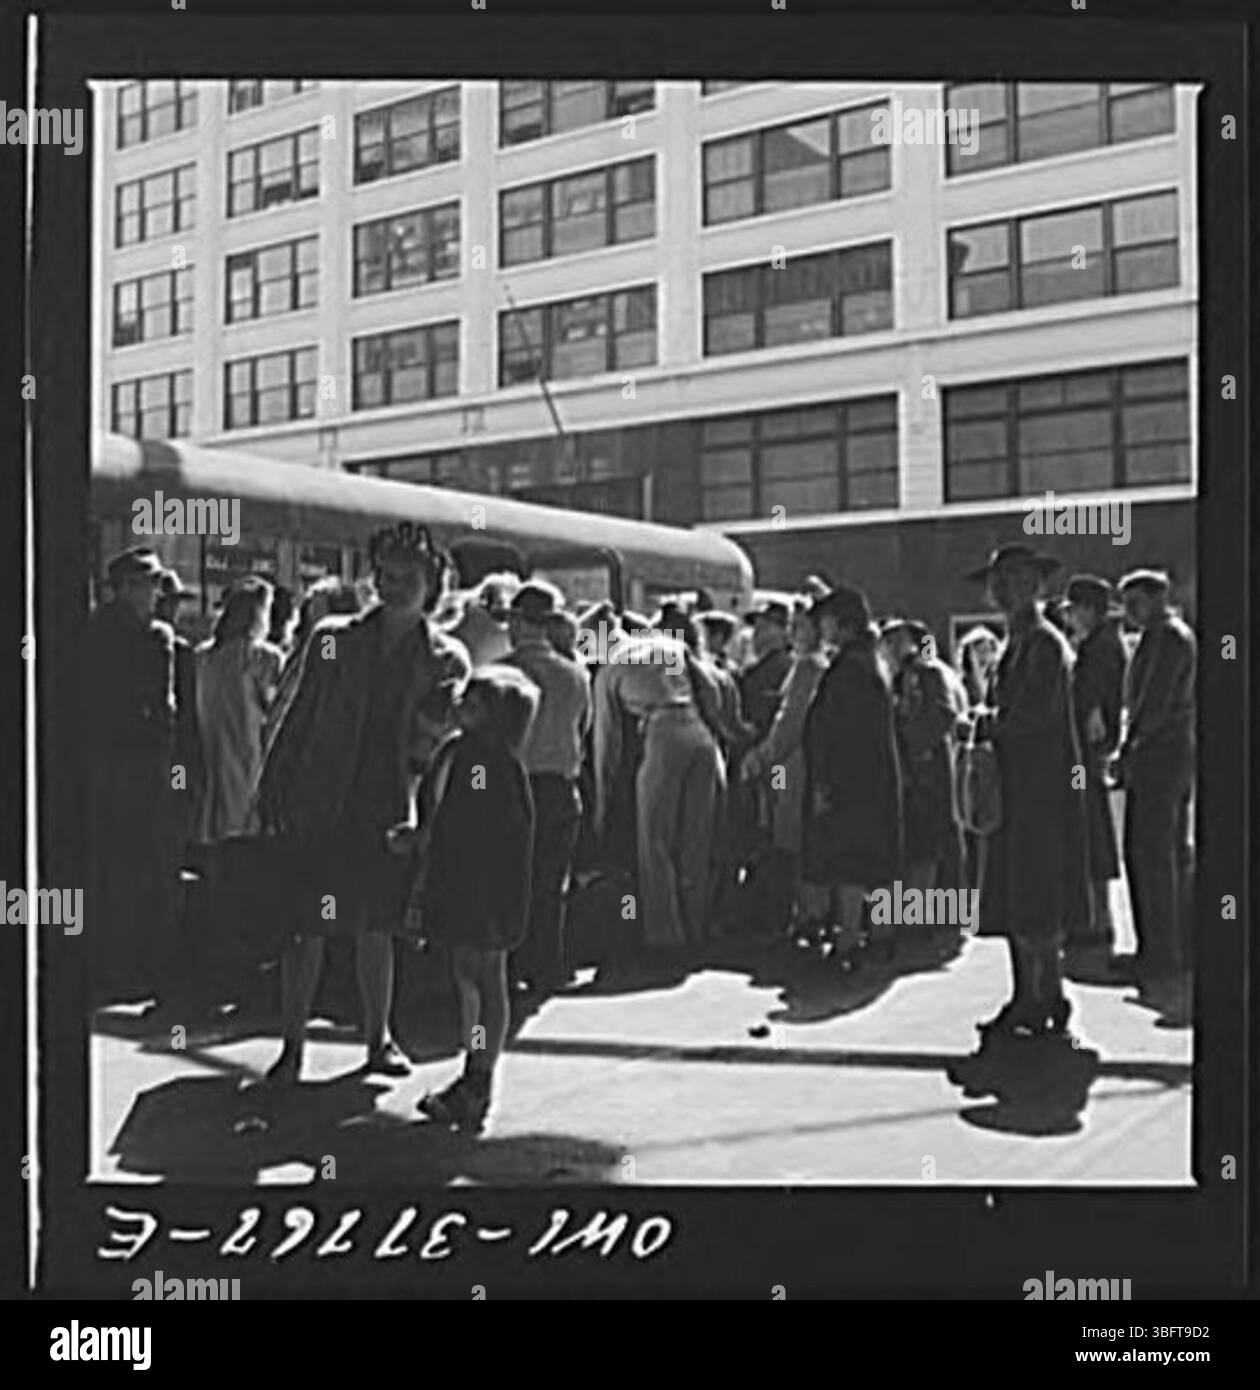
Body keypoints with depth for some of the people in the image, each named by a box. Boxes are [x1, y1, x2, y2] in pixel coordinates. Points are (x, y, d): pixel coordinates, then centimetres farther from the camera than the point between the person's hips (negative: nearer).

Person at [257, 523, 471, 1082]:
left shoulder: (447, 660, 3)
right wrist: (273, 789, 2)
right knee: (304, 928, 1)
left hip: (386, 811, 0)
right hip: (319, 803, 0)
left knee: (376, 931, 9)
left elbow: (447, 745, 4)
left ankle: (379, 1039, 25)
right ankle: (291, 1045, 11)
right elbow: (297, 718, 7)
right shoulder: (332, 638, 4)